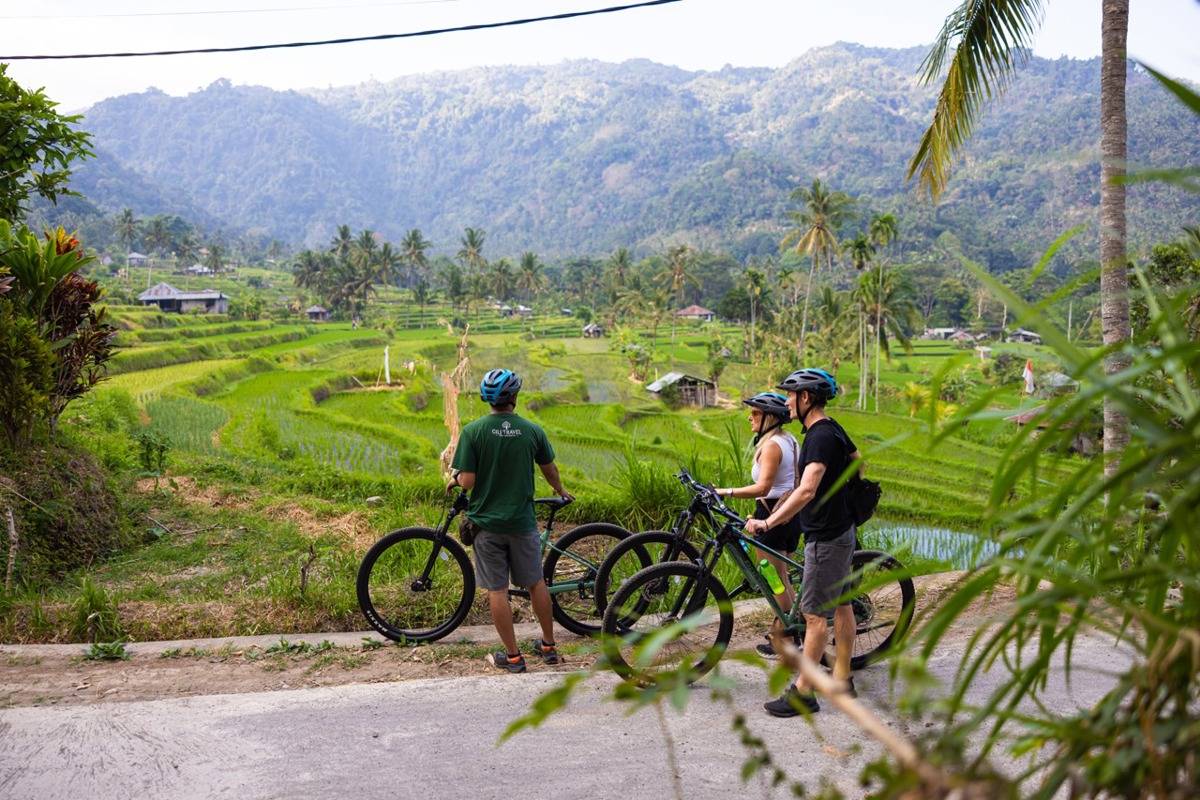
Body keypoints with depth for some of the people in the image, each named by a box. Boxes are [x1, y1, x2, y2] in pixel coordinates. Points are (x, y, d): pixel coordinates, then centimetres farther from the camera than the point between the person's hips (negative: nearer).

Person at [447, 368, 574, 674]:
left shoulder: (473, 431, -12)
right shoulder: (532, 431, -4)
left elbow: (468, 482, -14)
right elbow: (550, 470, 10)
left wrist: (456, 479, 10)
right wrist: (560, 492, 31)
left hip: (487, 523, -2)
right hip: (522, 521, 2)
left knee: (497, 591, 7)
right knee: (536, 583, 17)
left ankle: (512, 656, 13)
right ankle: (549, 646, 28)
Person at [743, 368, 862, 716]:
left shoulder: (821, 436, -22)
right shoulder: (832, 429, 9)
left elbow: (807, 491, -33)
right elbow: (857, 460, 26)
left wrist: (768, 522, -35)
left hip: (826, 537, -10)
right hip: (840, 529, 10)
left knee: (814, 614, -6)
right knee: (840, 605, 15)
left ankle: (802, 693, 0)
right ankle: (842, 680, 26)